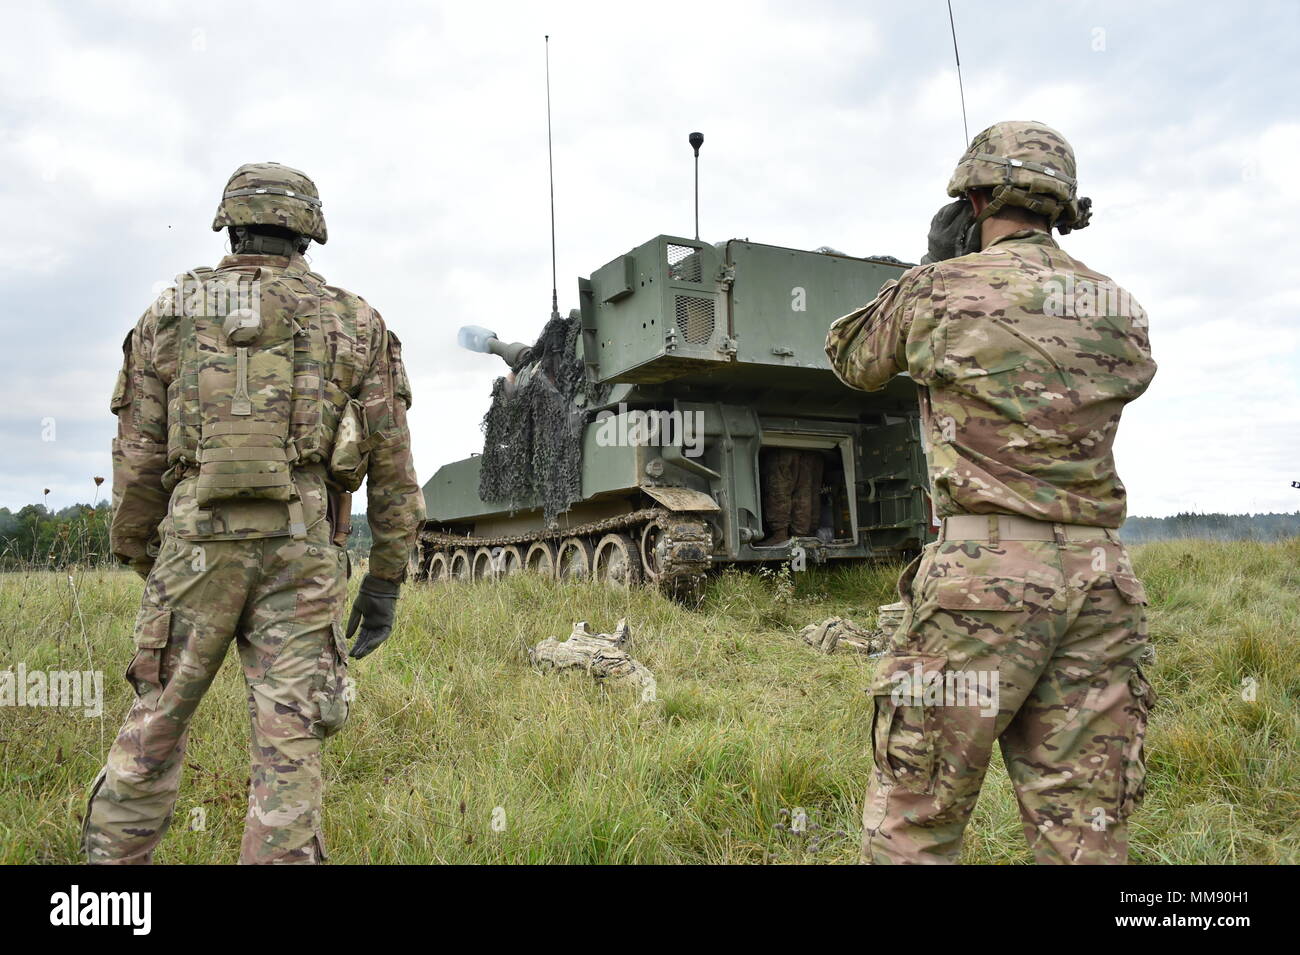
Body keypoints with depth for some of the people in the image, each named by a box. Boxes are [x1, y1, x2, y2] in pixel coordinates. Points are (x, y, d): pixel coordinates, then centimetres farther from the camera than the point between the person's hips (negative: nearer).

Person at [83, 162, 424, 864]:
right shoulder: (356, 323, 10)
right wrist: (385, 579, 10)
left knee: (154, 725, 14)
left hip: (196, 541, 1)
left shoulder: (172, 313, 11)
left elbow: (137, 456, 9)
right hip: (305, 550, -1)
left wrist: (141, 559, 20)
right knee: (288, 743, 2)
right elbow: (393, 469, 6)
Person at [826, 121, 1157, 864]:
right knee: (1086, 834, 10)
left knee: (911, 828, 6)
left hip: (982, 578, -5)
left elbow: (852, 358, 15)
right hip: (1100, 579, 6)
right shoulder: (1122, 310, 11)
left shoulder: (942, 290, -2)